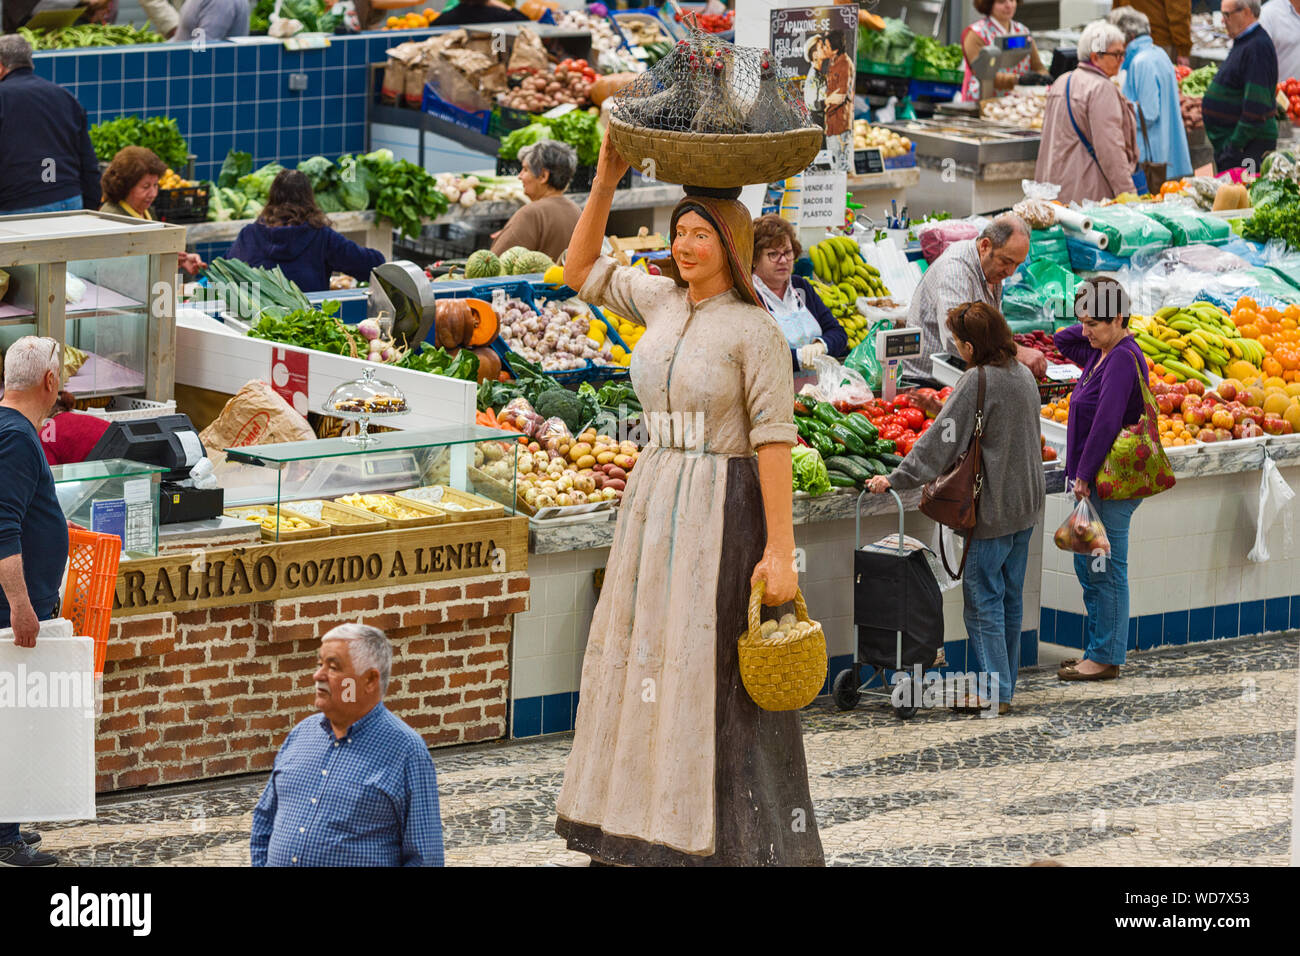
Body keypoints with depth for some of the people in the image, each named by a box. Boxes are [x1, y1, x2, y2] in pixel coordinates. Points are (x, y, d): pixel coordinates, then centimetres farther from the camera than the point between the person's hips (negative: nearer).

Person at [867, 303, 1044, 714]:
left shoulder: (976, 383, -19)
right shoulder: (1023, 375, 6)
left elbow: (940, 442, -19)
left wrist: (896, 479, -12)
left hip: (992, 509, -8)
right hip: (1025, 506, 8)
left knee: (983, 600, -1)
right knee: (1011, 597, 15)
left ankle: (995, 691, -1)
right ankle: (1006, 684, 22)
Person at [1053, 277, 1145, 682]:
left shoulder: (1123, 359, -19)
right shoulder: (1100, 353, 10)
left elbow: (1106, 423, -23)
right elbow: (1063, 340, 26)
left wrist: (1084, 475, -19)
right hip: (1094, 480, 10)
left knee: (1106, 570, -3)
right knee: (1087, 566, 15)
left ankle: (1105, 658, 4)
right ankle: (1096, 650, 23)